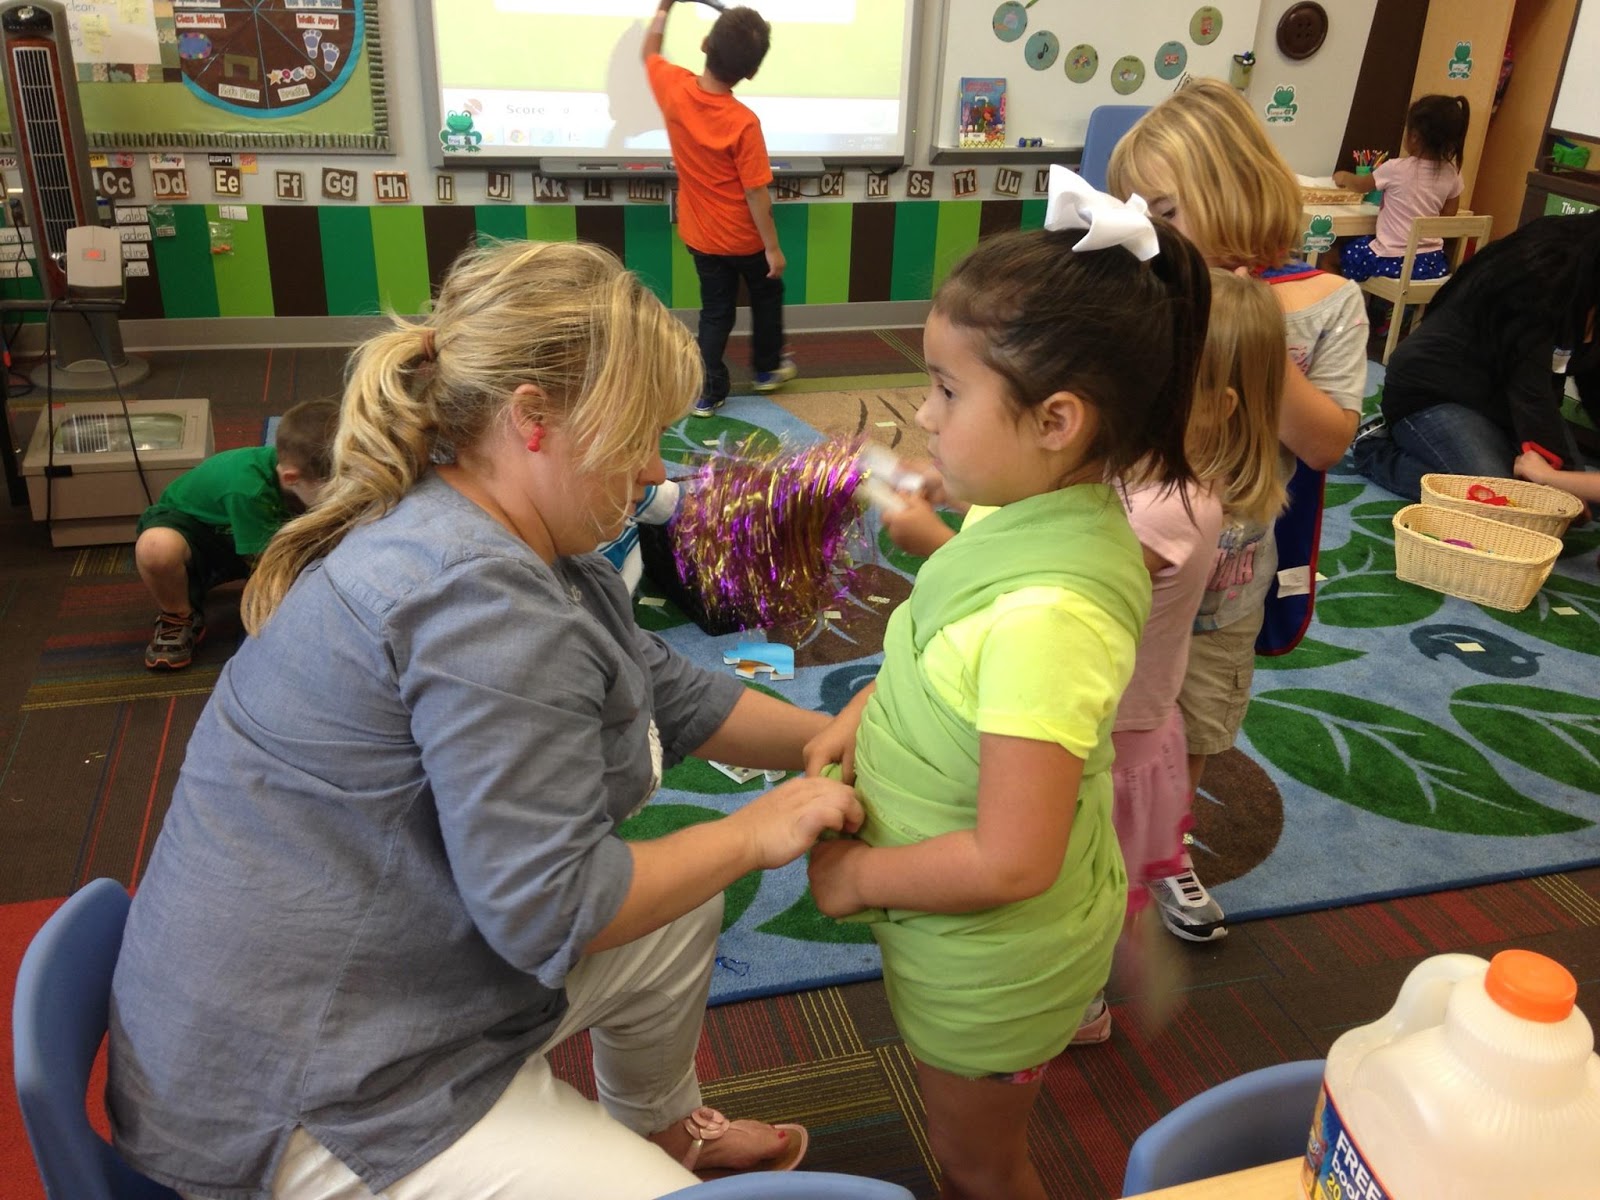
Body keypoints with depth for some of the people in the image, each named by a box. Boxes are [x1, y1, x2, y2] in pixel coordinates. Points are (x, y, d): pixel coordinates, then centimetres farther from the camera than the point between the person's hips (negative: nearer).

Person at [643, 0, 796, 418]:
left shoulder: (673, 89, -15)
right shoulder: (743, 123, -27)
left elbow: (650, 52, 9)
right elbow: (756, 194, -22)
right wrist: (773, 248, -12)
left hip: (700, 236, 4)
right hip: (743, 239, -4)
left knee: (715, 311, 17)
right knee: (767, 294, 24)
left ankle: (708, 393, 18)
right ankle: (767, 367, 39)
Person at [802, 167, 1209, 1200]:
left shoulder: (1047, 613, -37)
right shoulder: (1026, 512, -10)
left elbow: (1008, 862, -34)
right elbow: (949, 646, 9)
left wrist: (859, 874, -18)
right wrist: (862, 714, -7)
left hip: (996, 957, -7)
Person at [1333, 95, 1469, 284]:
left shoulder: (1396, 169, -14)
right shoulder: (1452, 174, -2)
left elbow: (1360, 185, 6)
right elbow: (1447, 216, 11)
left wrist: (1343, 177, 27)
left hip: (1392, 261, -6)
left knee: (1343, 251, 19)